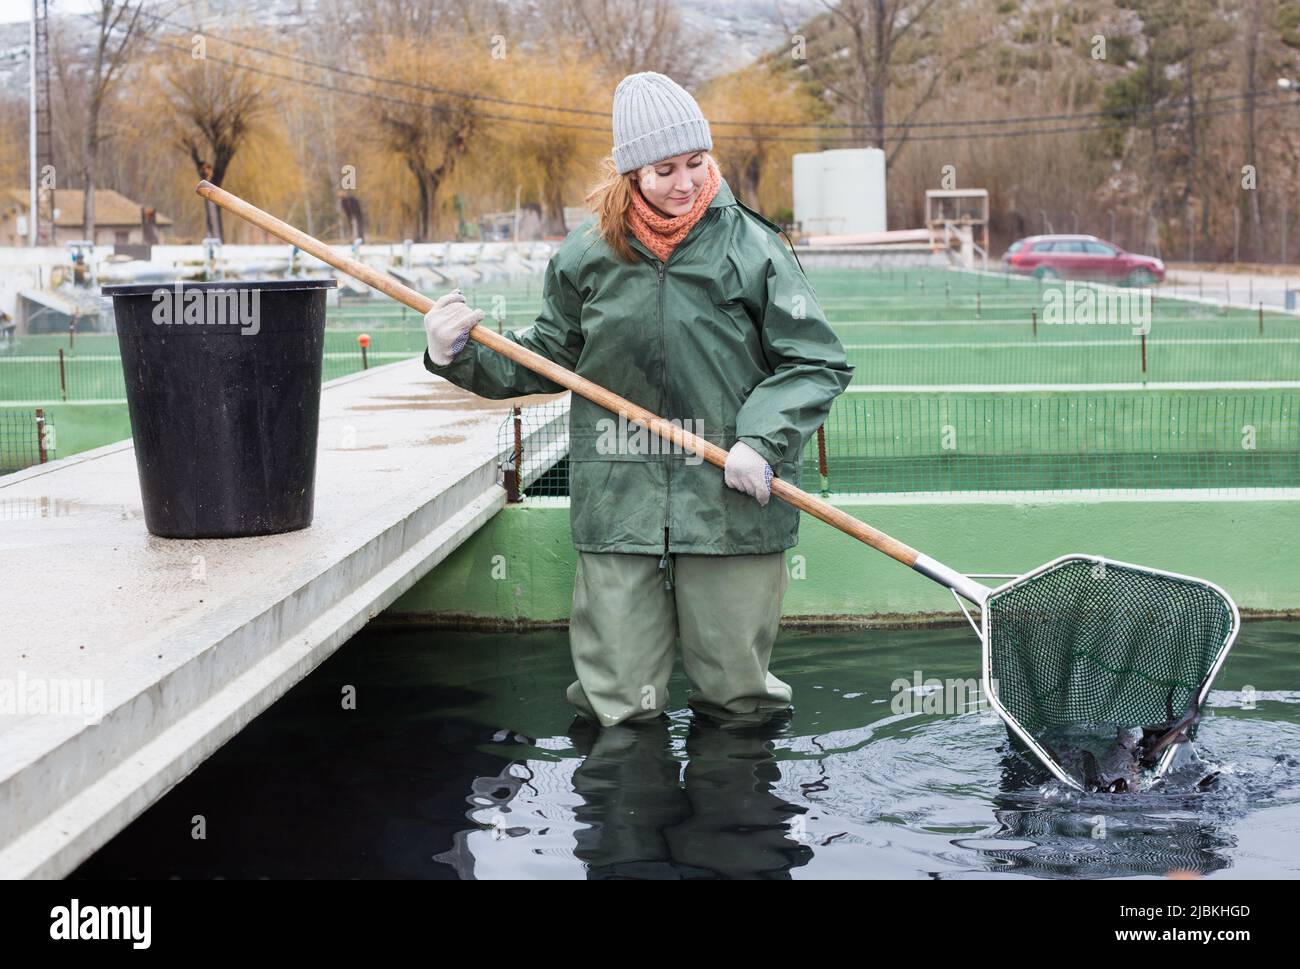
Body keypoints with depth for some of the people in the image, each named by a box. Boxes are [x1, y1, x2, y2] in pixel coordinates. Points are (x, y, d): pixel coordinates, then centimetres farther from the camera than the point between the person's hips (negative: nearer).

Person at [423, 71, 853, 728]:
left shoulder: (749, 245, -1)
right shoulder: (587, 254, 6)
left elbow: (817, 364, 0)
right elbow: (550, 358, 18)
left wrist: (762, 440, -13)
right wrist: (462, 356, 4)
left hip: (728, 501, -1)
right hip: (619, 504, 2)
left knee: (737, 702, 7)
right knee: (619, 708, 2)